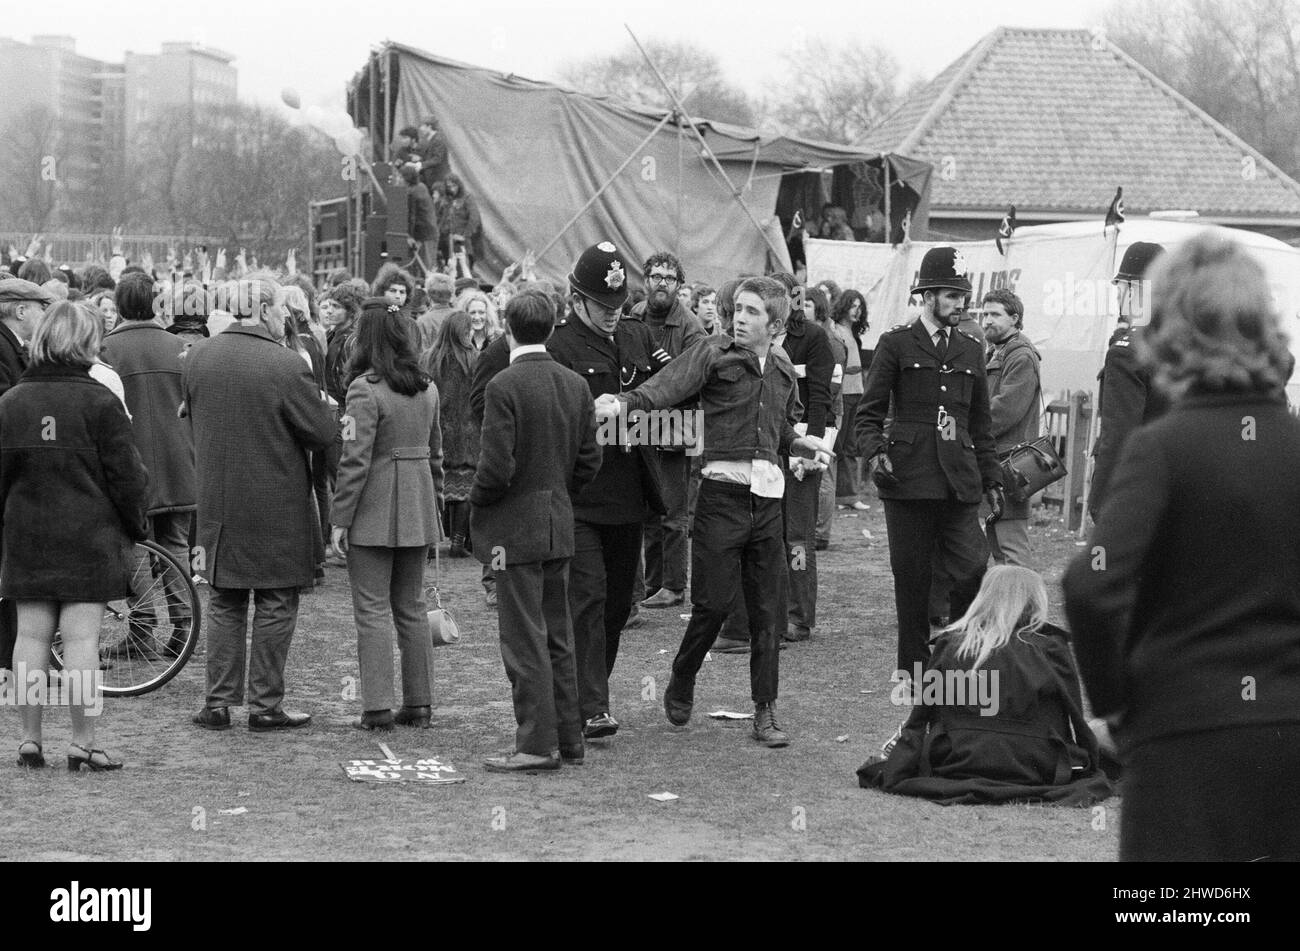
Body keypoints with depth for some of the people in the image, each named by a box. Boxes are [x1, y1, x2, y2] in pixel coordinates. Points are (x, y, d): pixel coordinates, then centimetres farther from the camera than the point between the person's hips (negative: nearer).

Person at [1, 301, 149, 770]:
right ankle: (83, 744, -2)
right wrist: (136, 528, 6)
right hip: (88, 537, -4)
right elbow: (126, 475, -8)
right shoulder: (98, 401, -10)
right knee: (81, 638, -3)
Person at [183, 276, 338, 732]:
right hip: (276, 507, -5)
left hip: (217, 502, 5)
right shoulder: (285, 365, -17)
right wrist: (329, 408, 8)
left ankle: (218, 703, 15)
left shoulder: (197, 358, -1)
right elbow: (322, 432, -12)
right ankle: (266, 706, 10)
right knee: (275, 607, 7)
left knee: (224, 603, 15)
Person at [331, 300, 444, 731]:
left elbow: (356, 459, -17)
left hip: (374, 513, -7)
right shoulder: (426, 388, 7)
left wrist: (339, 518, -12)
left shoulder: (365, 389, -14)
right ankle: (419, 704, 16)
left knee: (373, 610, -2)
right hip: (417, 510, 7)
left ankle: (377, 707, -3)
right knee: (412, 607, 13)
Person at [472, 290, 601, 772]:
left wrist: (478, 502, -2)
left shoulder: (504, 386, -16)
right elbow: (589, 458, 7)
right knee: (557, 636, 14)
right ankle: (567, 737, 20)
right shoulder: (575, 384, 4)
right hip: (560, 525, 7)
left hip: (516, 527, -7)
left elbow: (497, 465, -20)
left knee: (525, 639, -3)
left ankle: (537, 743, -2)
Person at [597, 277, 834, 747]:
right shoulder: (713, 353, -3)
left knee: (767, 609, 6)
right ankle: (680, 687, 22)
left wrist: (801, 442, 5)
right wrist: (625, 402, -36)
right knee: (713, 603, -2)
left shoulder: (783, 369, 13)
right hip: (723, 491, -5)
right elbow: (669, 385, -19)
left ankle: (765, 712, 13)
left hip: (768, 496, 5)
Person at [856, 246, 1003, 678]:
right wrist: (875, 450, -15)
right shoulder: (896, 344, 3)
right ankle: (913, 667, 13)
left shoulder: (970, 350, 15)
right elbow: (869, 411, 3)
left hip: (959, 479, 3)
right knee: (912, 577, 2)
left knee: (975, 569, -9)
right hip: (908, 477, -3)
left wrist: (991, 480, 17)